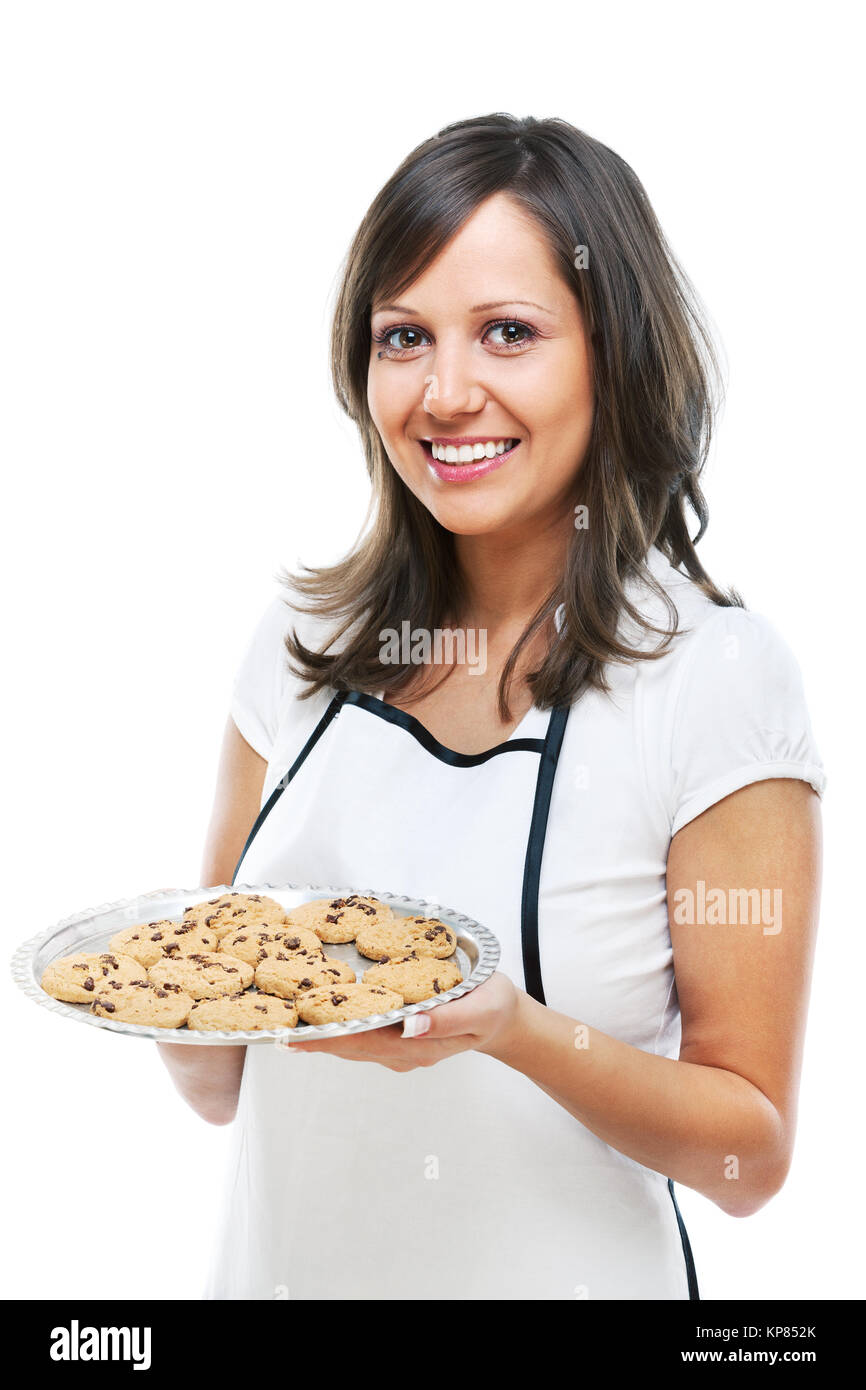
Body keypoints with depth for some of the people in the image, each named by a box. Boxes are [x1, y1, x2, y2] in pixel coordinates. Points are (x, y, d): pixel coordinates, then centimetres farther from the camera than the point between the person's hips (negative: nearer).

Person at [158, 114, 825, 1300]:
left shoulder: (718, 673, -18)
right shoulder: (305, 640, -6)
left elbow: (751, 1153, -14)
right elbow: (221, 1087, 1)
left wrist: (512, 1027, -29)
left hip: (560, 1272, -4)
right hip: (277, 1260, 4)